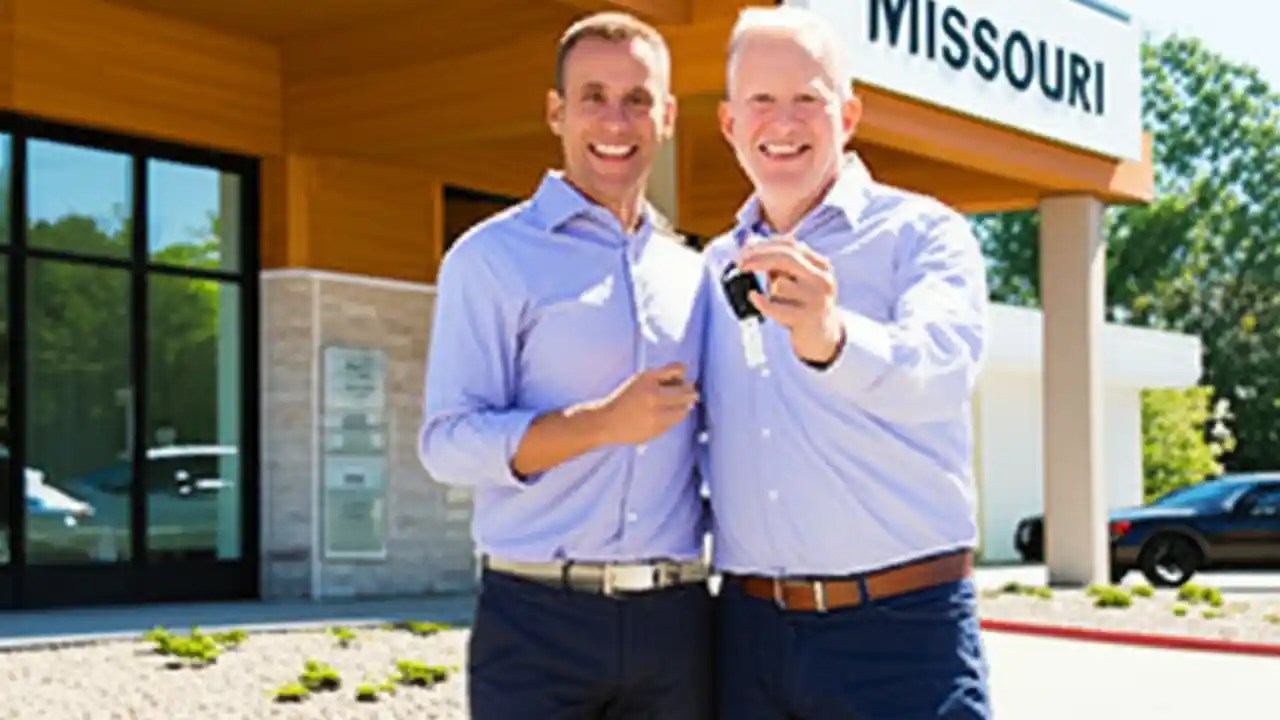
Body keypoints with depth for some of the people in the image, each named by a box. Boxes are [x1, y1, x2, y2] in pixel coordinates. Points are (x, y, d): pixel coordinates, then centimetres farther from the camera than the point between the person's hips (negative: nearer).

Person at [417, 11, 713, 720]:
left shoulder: (690, 274, 15)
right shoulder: (493, 257, -1)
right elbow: (448, 442, -9)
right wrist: (603, 423, -19)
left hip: (674, 620, 5)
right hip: (539, 617, -4)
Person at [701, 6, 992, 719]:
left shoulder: (921, 232, -5)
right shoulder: (716, 268, 11)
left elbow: (943, 364, -26)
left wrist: (834, 341, -45)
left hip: (900, 626, -5)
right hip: (749, 627, 5)